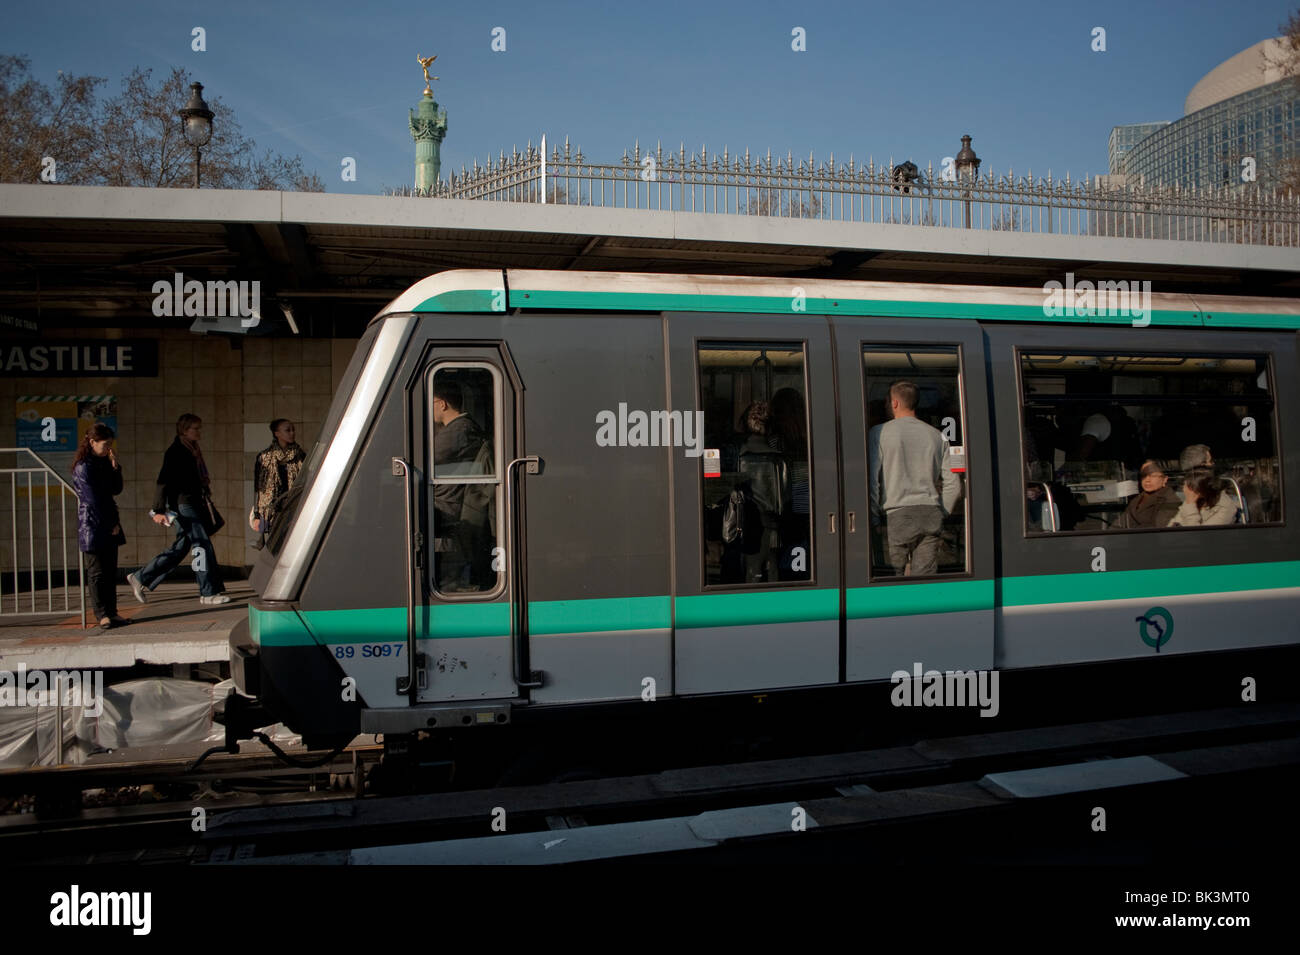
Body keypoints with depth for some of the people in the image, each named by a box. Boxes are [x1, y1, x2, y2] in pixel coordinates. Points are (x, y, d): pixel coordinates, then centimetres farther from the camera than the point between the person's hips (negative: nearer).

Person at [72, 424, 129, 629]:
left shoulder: (104, 463, 13)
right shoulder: (83, 467, -11)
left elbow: (116, 490, 12)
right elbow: (93, 500, -13)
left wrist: (115, 467, -1)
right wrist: (111, 525, -9)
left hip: (109, 526, 7)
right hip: (92, 526, -7)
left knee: (110, 571, 7)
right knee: (97, 572, -3)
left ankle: (112, 612, 11)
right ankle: (102, 615, 0)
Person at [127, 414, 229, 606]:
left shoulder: (192, 451, 18)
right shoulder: (175, 451, -10)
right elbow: (164, 481, -14)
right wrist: (159, 510, -19)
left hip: (195, 504, 10)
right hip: (183, 505, -10)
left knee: (180, 548, 13)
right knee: (203, 545, -8)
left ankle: (140, 578, 22)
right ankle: (209, 592, -2)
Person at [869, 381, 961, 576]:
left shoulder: (880, 433, -1)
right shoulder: (936, 436, 11)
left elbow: (871, 480, -5)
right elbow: (953, 485, 9)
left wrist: (874, 519, 1)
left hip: (898, 515, -4)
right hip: (931, 513, 4)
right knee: (925, 579, 3)